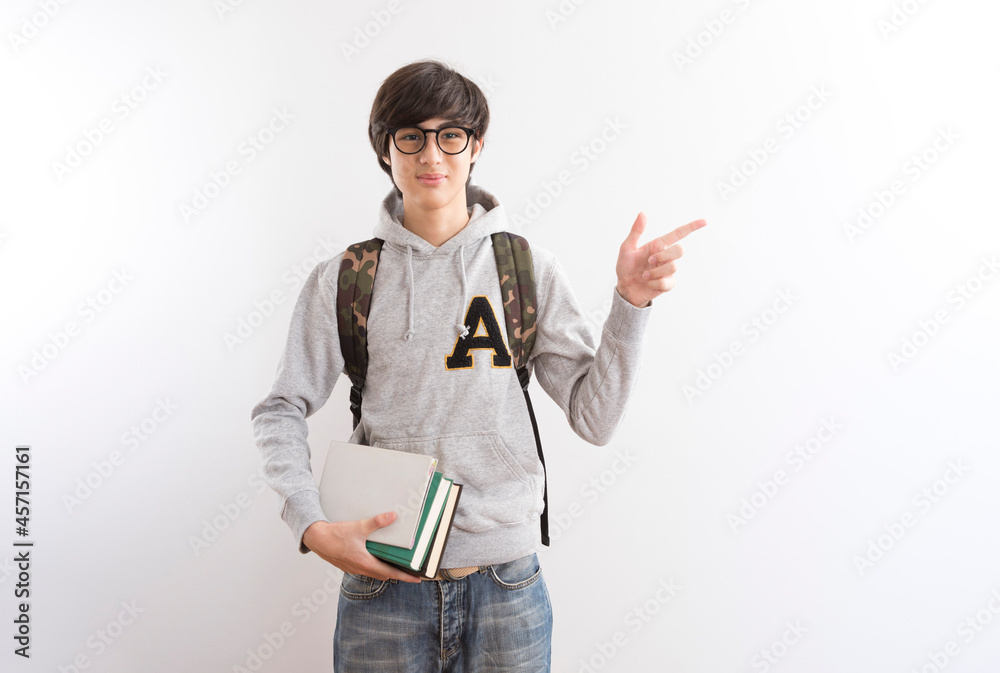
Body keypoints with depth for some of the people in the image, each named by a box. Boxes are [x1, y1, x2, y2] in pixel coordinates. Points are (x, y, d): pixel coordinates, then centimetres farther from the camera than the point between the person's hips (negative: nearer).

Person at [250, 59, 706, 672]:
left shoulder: (529, 270, 0)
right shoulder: (341, 281, 0)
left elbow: (594, 418, -1)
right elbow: (281, 412, 3)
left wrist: (630, 303, -12)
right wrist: (312, 524, -11)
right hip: (382, 583, 0)